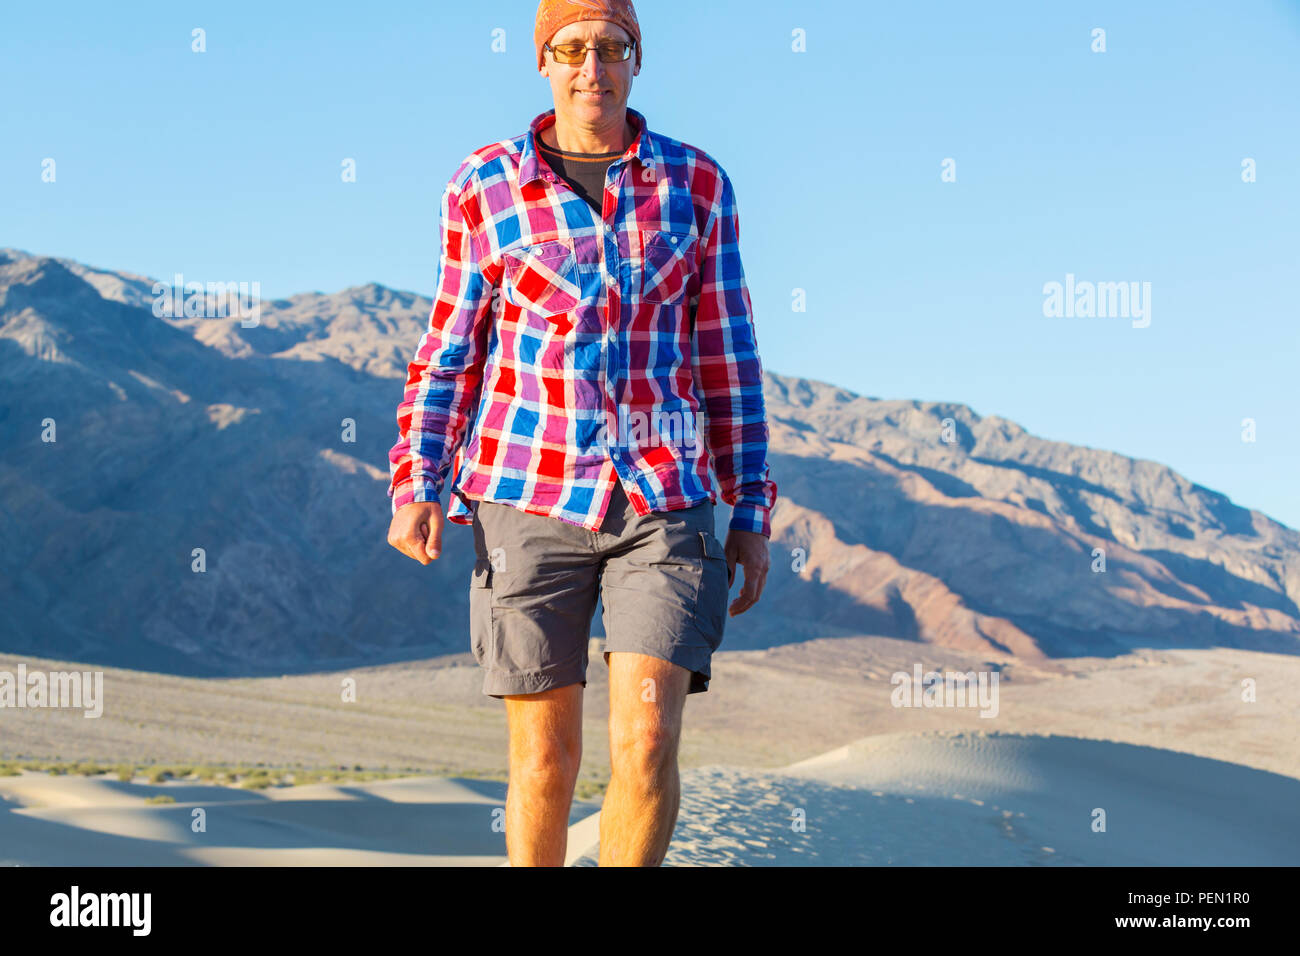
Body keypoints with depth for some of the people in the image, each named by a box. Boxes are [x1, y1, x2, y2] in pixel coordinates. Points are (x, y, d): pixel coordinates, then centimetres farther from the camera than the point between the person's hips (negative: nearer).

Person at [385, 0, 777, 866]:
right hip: (529, 492, 0)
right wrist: (414, 487, -6)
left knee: (648, 740, -13)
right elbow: (453, 348, 6)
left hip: (663, 503, 1)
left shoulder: (697, 183, 4)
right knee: (545, 756, 5)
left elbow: (728, 355, 7)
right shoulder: (487, 185, 1)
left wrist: (752, 513, 4)